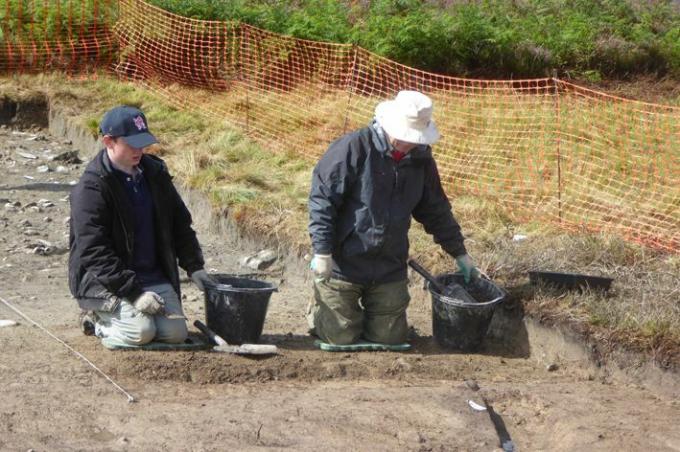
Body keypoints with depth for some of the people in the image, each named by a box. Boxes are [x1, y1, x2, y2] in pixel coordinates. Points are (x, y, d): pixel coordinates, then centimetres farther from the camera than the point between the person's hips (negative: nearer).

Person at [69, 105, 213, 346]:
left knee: (176, 332, -12)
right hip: (103, 280, -7)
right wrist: (133, 292, -26)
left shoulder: (155, 172, 8)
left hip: (154, 277, 7)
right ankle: (96, 319, 4)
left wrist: (194, 267, 7)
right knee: (141, 331, -27)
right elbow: (94, 252, -20)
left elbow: (180, 223, 19)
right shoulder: (91, 188, -15)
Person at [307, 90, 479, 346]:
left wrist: (460, 254, 18)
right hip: (343, 264, -5)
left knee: (390, 338, 7)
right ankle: (319, 306, 31)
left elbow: (436, 211, 17)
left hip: (389, 268, 5)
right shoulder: (354, 148, -16)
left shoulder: (421, 160, 4)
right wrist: (322, 252, -17)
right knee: (341, 337, -1)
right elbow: (322, 198, -14)